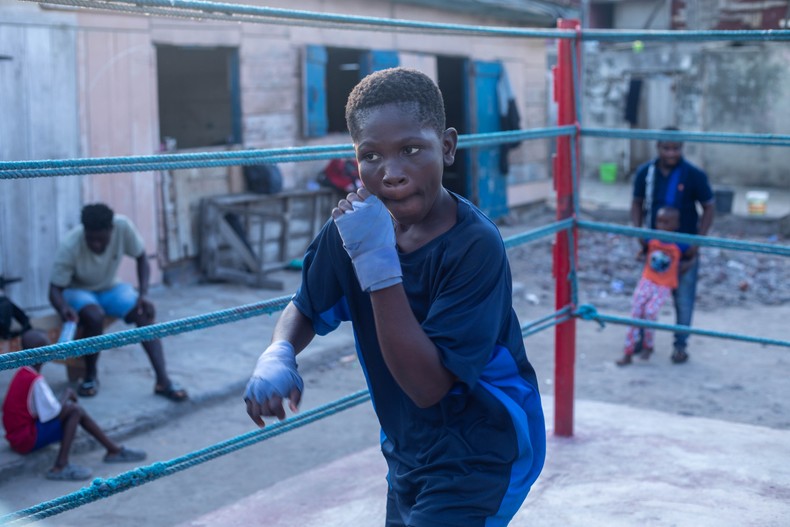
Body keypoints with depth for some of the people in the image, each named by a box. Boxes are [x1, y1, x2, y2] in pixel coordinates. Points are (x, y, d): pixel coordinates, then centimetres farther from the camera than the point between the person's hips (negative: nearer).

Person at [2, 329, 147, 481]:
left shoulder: (23, 373, 6)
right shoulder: (35, 380, -22)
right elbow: (56, 413, -20)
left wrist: (66, 399, 3)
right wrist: (67, 394, -4)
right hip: (26, 440, -9)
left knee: (77, 410, 9)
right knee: (74, 410, -15)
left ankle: (114, 449, 14)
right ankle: (60, 467, -18)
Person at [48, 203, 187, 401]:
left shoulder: (123, 226, -26)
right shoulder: (70, 246, -31)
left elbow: (141, 258, -10)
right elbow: (55, 289, -24)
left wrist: (143, 294, -23)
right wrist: (64, 308, -46)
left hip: (109, 288, 3)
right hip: (77, 290, -3)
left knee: (145, 312, -23)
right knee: (95, 316, -35)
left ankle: (163, 380, -24)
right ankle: (90, 376, -11)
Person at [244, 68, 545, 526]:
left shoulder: (475, 245, -26)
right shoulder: (354, 225, -9)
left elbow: (426, 387, -30)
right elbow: (305, 309, 5)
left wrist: (378, 263, -35)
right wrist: (277, 356, -18)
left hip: (482, 456, -6)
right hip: (409, 450, 6)